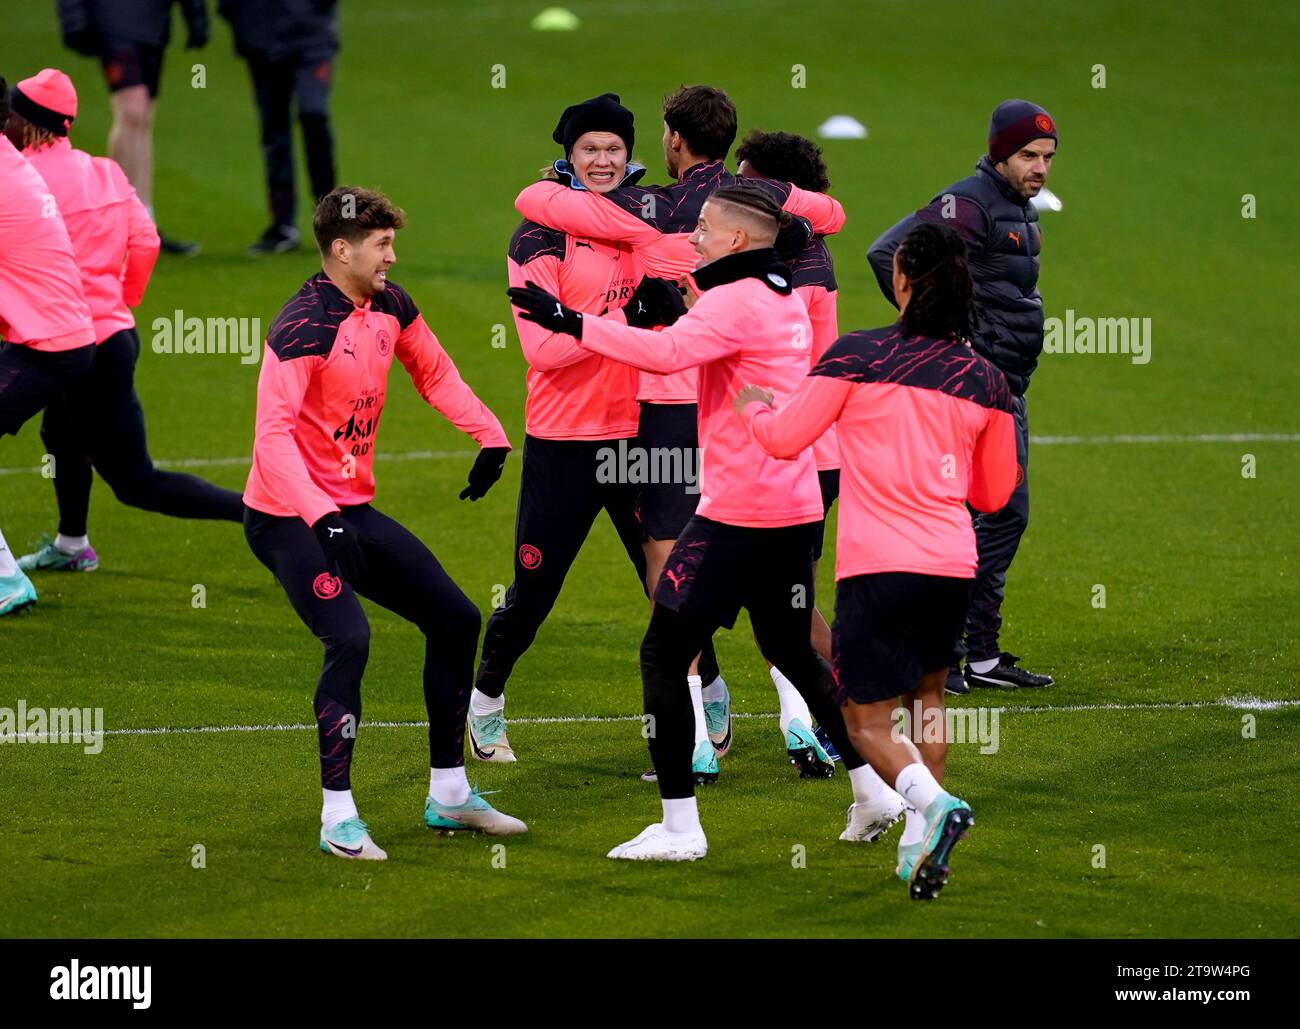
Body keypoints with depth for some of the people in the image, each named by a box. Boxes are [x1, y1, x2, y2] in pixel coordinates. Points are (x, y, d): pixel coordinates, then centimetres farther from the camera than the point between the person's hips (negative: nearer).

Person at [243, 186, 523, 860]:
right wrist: (322, 519, -40)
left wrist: (490, 438, 8)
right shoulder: (304, 326, -22)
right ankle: (337, 817, -17)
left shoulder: (388, 305, 3)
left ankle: (449, 794, 22)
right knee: (349, 639, -26)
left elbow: (434, 374, 22)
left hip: (353, 511, 9)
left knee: (455, 619, 9)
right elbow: (273, 433, -30)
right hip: (289, 518, -9)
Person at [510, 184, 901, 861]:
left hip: (738, 515, -9)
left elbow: (667, 353, -29)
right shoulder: (786, 302, 14)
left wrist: (572, 322, -29)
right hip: (795, 506, 9)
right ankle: (873, 792, 27)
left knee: (663, 653, -4)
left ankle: (678, 826, -6)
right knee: (792, 652, 24)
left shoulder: (735, 301, -13)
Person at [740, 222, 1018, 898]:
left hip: (876, 566, -4)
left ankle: (932, 802, -24)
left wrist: (752, 407, 21)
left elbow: (783, 437, -1)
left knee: (868, 720, 3)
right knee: (926, 698, 25)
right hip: (953, 564, 4)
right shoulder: (986, 380, 4)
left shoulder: (858, 354, -6)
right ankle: (919, 840, 17)